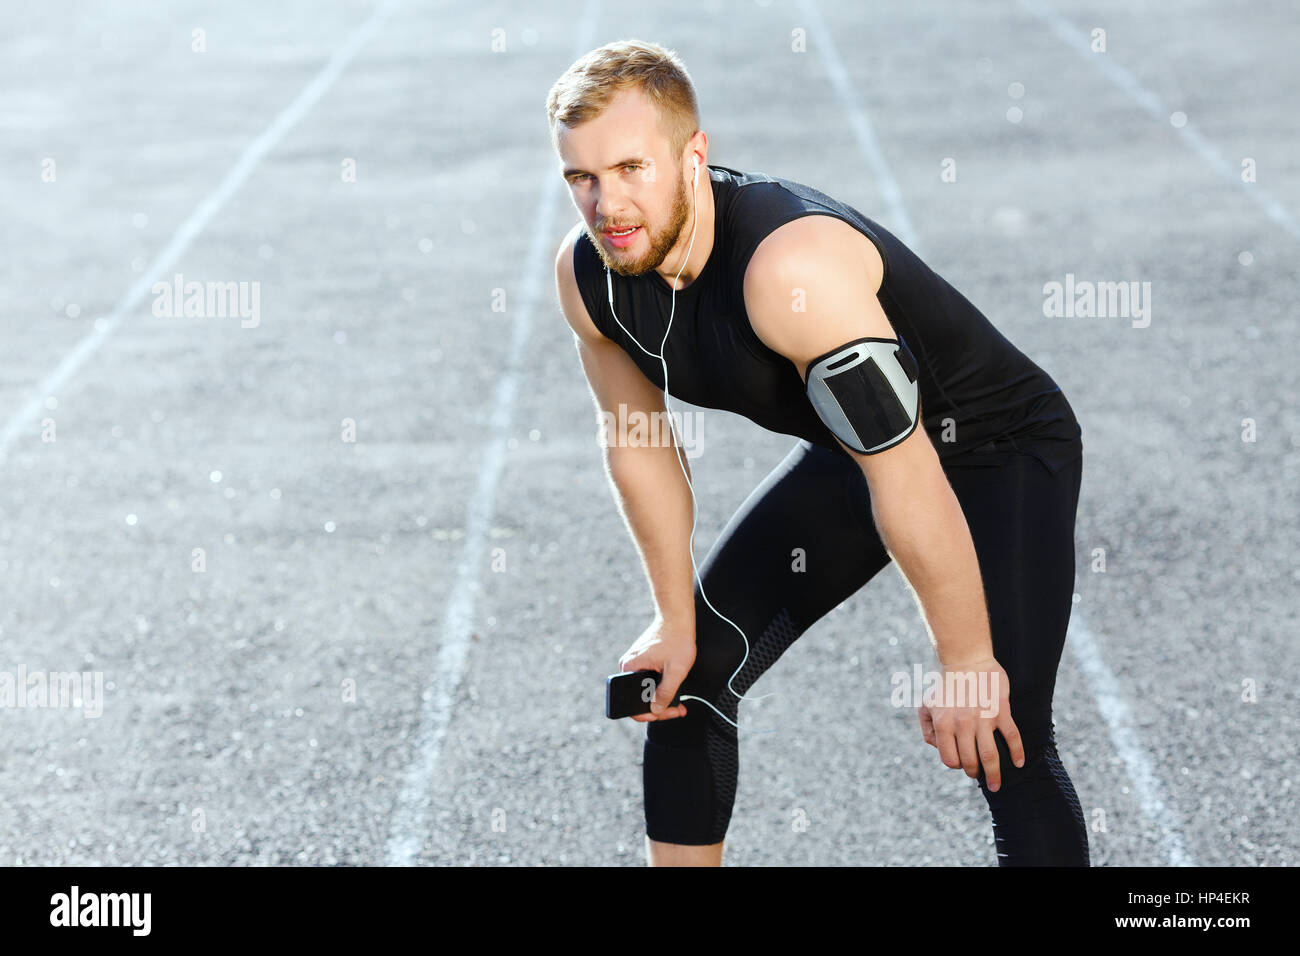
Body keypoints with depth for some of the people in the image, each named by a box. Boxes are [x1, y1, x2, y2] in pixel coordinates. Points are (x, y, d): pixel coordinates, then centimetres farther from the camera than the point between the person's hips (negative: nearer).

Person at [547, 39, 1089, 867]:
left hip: (1000, 454, -8)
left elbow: (909, 480, -33)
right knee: (684, 680, 9)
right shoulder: (588, 277, -13)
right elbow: (641, 448, 4)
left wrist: (967, 665, -26)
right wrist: (677, 622, 9)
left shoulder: (791, 270, -38)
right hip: (851, 455, 8)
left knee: (1000, 745, -20)